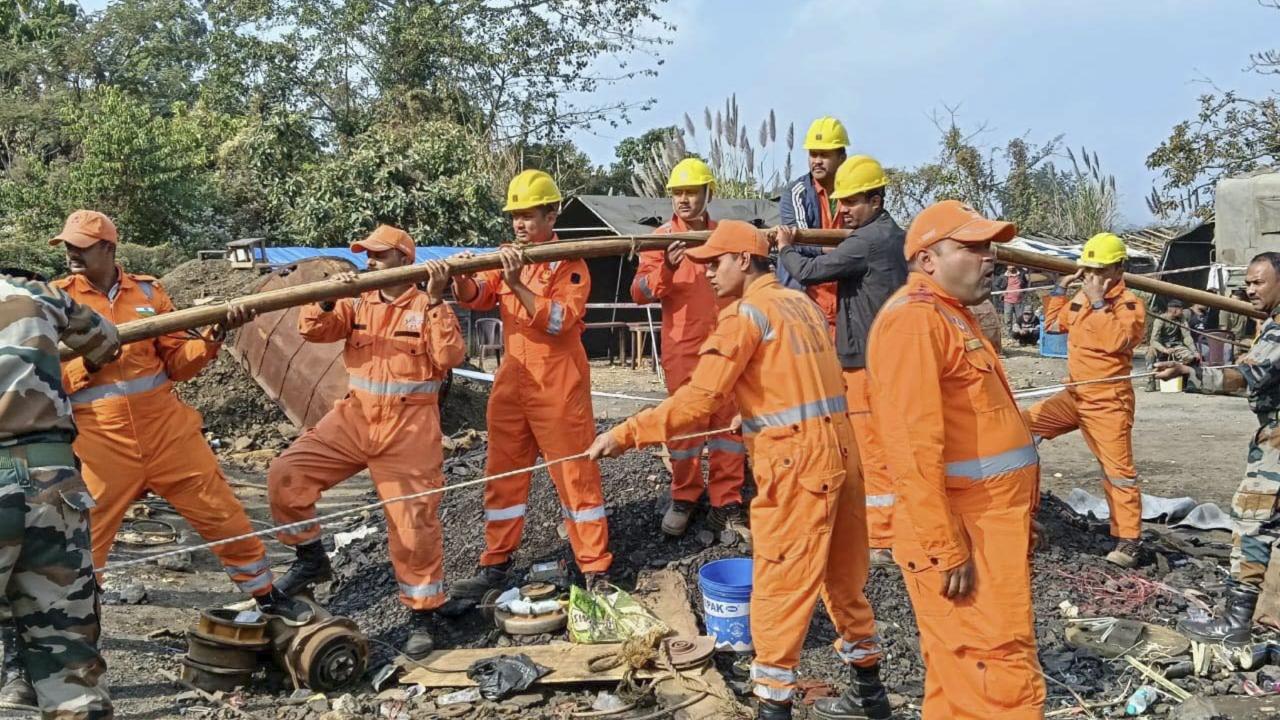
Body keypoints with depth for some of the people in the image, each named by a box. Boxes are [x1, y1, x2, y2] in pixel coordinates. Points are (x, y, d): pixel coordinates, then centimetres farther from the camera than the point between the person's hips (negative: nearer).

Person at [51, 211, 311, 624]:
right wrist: (88, 360, -19)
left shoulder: (148, 291, 6)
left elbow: (178, 364, 6)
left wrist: (213, 336, -10)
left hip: (167, 430, 2)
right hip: (101, 442, -2)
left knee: (222, 514, 7)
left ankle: (267, 596, 22)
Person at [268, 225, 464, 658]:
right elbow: (313, 331, -1)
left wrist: (435, 302, -22)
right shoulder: (357, 303, 9)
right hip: (355, 418, 5)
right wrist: (328, 298, -18)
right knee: (286, 474, -6)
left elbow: (450, 357, -17)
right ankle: (311, 559, 14)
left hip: (409, 428, -4)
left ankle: (421, 619, 12)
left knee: (414, 522, -2)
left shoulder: (429, 307, -2)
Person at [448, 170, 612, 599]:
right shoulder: (508, 259, 11)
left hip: (558, 386, -6)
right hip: (512, 381, 6)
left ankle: (596, 570, 9)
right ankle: (496, 565, 21)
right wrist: (462, 277, -22)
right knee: (503, 473, 10)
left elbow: (559, 320, -19)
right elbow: (476, 297, -1)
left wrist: (518, 285, -29)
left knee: (576, 474, 0)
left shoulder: (569, 263, -6)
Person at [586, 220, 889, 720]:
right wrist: (753, 419, 31)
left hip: (796, 463, -9)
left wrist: (625, 434, -13)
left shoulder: (746, 313, -9)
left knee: (779, 586, 1)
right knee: (842, 576, 19)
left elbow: (698, 399, -17)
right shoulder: (801, 303, 15)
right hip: (838, 449, 9)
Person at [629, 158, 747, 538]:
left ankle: (726, 504, 14)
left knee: (729, 421, 5)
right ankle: (684, 498, 19)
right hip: (682, 347, -3)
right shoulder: (662, 238, -1)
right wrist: (667, 269, -30)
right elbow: (640, 292, -13)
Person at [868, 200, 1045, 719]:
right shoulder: (914, 318, -16)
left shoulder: (951, 316, 18)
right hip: (962, 537, -10)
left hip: (987, 529, 10)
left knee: (963, 678, 18)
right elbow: (915, 448, -24)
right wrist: (947, 550, -25)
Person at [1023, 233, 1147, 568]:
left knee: (1118, 470, -3)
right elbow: (1054, 323, 21)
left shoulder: (1130, 304, -10)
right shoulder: (1081, 298, 9)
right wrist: (1060, 288, 10)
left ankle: (1129, 540, 6)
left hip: (1109, 402, -7)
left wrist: (1099, 302, -24)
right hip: (1074, 396, 7)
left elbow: (1118, 340, -27)